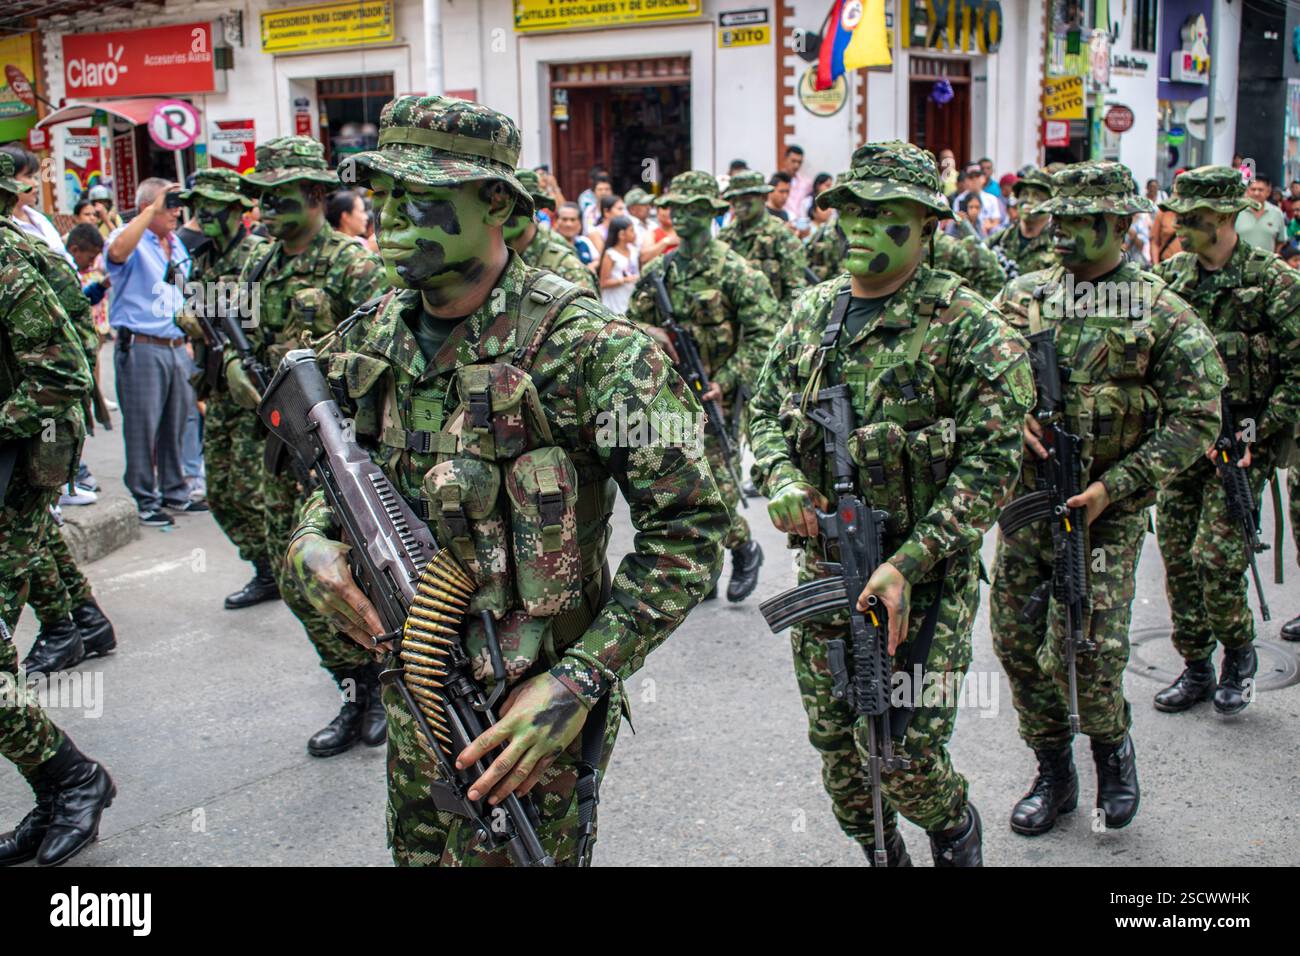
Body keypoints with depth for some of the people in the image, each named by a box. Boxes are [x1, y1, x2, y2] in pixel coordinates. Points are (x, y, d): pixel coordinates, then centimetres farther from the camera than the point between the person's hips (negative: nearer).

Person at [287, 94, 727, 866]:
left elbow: (690, 527, -20)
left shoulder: (584, 345, -20)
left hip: (525, 713, -6)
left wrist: (582, 681, -25)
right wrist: (313, 542, -8)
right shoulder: (375, 339, 1)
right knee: (421, 854, 24)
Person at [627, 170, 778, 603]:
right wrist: (650, 331, -5)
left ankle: (745, 548, 19)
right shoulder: (658, 271, 8)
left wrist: (725, 383, -18)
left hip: (715, 398, -5)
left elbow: (761, 337, -11)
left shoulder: (735, 271, -8)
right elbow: (632, 321, 17)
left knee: (714, 488, -7)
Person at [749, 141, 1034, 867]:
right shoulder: (812, 314, 7)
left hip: (923, 579, -5)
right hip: (821, 567, 6)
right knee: (837, 746, 13)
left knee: (906, 757, -5)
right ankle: (881, 854, 38)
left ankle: (956, 832, 29)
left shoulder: (968, 328, -12)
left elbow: (991, 462, -15)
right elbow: (767, 411, 16)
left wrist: (909, 564, -22)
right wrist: (781, 481, -6)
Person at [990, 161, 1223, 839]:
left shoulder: (1163, 312, -4)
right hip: (1026, 497, 4)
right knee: (1016, 639, 7)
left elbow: (1197, 417, -6)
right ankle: (1053, 774, 27)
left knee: (1087, 651, -7)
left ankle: (1112, 747, 26)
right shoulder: (1023, 295, 6)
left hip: (1106, 506, -4)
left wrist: (1114, 486, -13)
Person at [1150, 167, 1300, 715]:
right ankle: (1196, 668, 23)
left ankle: (1239, 654, 17)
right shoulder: (1170, 275, 6)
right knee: (1177, 555, 7)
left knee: (1215, 556, -10)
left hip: (1240, 443, -5)